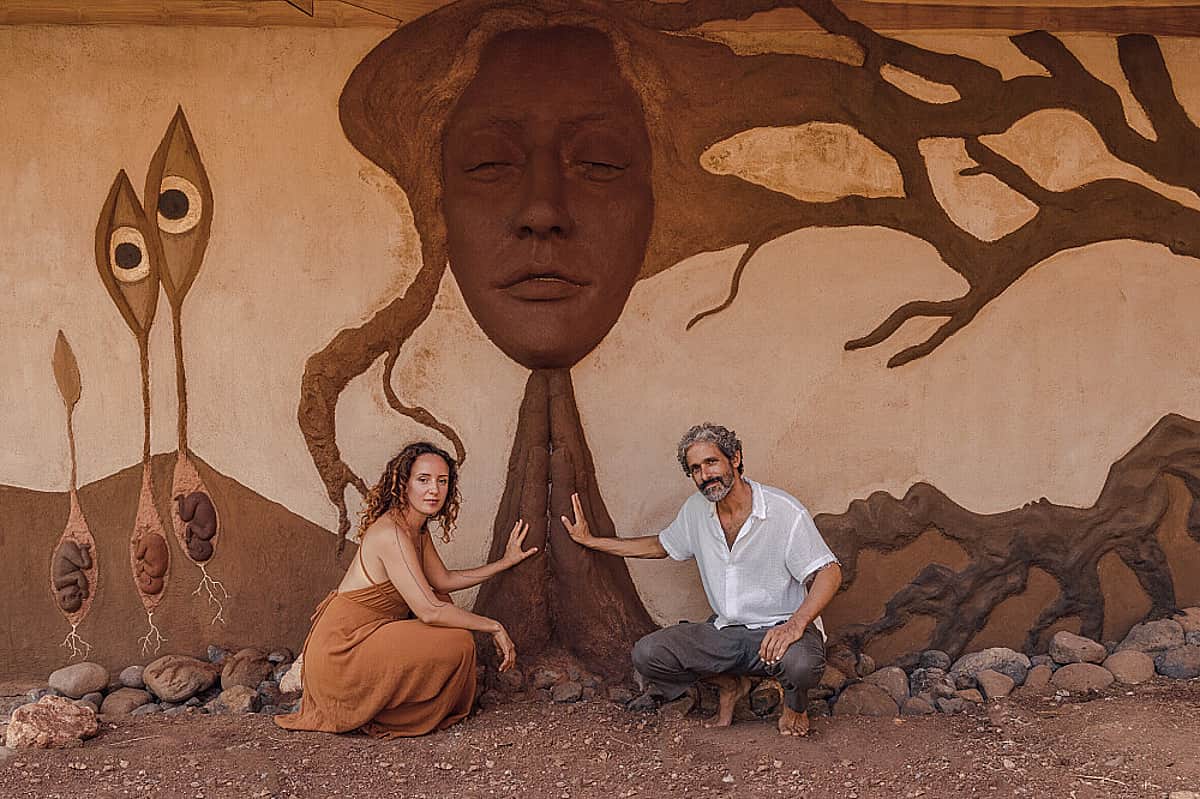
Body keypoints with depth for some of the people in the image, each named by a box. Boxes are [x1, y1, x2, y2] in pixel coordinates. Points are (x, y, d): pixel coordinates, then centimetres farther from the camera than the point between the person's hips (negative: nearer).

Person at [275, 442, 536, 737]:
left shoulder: (417, 530, 8)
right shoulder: (391, 534, -23)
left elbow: (444, 580, 19)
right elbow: (430, 612, -27)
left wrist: (505, 562, 16)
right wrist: (494, 628, -16)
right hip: (338, 654, -10)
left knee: (441, 600, 19)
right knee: (459, 642, -15)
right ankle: (385, 720, 2)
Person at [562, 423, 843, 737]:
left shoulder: (785, 511, -15)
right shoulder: (696, 510, 3)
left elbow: (829, 572, -17)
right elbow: (661, 545, 21)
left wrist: (796, 624, -34)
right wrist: (591, 541, 17)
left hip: (778, 629, -5)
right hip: (726, 633, 5)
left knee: (800, 661, -40)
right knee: (646, 654, -16)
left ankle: (794, 706, 1)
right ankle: (729, 683, 12)